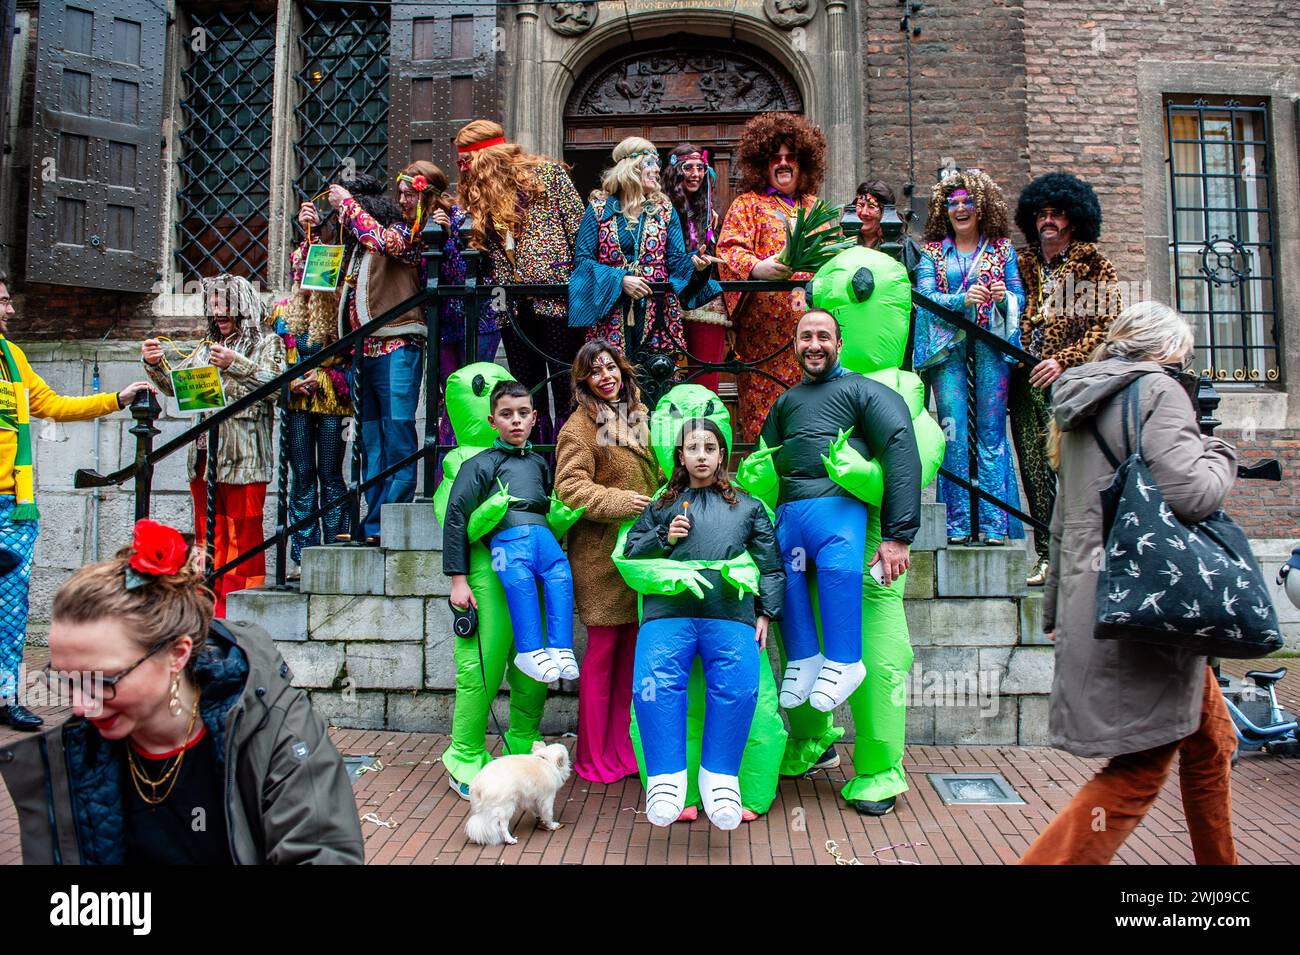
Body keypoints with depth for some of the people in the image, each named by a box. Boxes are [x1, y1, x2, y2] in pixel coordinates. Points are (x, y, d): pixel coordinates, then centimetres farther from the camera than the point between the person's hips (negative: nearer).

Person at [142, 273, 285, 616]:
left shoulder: (267, 342, 4)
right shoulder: (207, 347, 21)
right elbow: (174, 383, 19)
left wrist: (236, 364, -22)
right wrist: (155, 364, 0)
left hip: (245, 459, -6)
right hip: (204, 456, 6)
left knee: (243, 537, -5)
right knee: (208, 536, 10)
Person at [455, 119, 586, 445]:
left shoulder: (548, 173, 3)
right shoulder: (479, 194, 17)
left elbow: (579, 229, -2)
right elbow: (489, 251, 17)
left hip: (558, 299, -5)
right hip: (514, 308, 5)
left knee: (566, 391, -4)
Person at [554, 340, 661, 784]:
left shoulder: (637, 416, 16)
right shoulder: (580, 426, -7)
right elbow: (570, 486, -15)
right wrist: (621, 502, -21)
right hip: (601, 552, -7)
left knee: (631, 648, 11)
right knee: (602, 649, 0)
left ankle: (621, 747, 23)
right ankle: (594, 758, 13)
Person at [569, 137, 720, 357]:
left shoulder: (665, 210, 12)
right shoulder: (599, 209, 5)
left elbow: (676, 258, 6)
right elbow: (582, 259, -1)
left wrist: (693, 263, -18)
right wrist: (620, 280, -14)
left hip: (657, 317, 2)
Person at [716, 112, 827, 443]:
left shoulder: (813, 206, 22)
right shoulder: (749, 203, 7)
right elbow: (728, 249, -8)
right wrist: (758, 268, -27)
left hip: (812, 318, 4)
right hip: (765, 324, -4)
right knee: (765, 396, -6)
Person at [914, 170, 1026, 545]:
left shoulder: (1002, 248, 15)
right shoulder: (932, 251, 13)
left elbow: (1020, 298, 12)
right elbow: (925, 297, 0)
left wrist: (1004, 298, -11)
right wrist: (962, 300, -17)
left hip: (991, 345, 0)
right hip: (947, 345, 0)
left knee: (991, 430, -4)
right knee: (953, 430, -7)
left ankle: (993, 523, -1)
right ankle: (958, 524, -2)